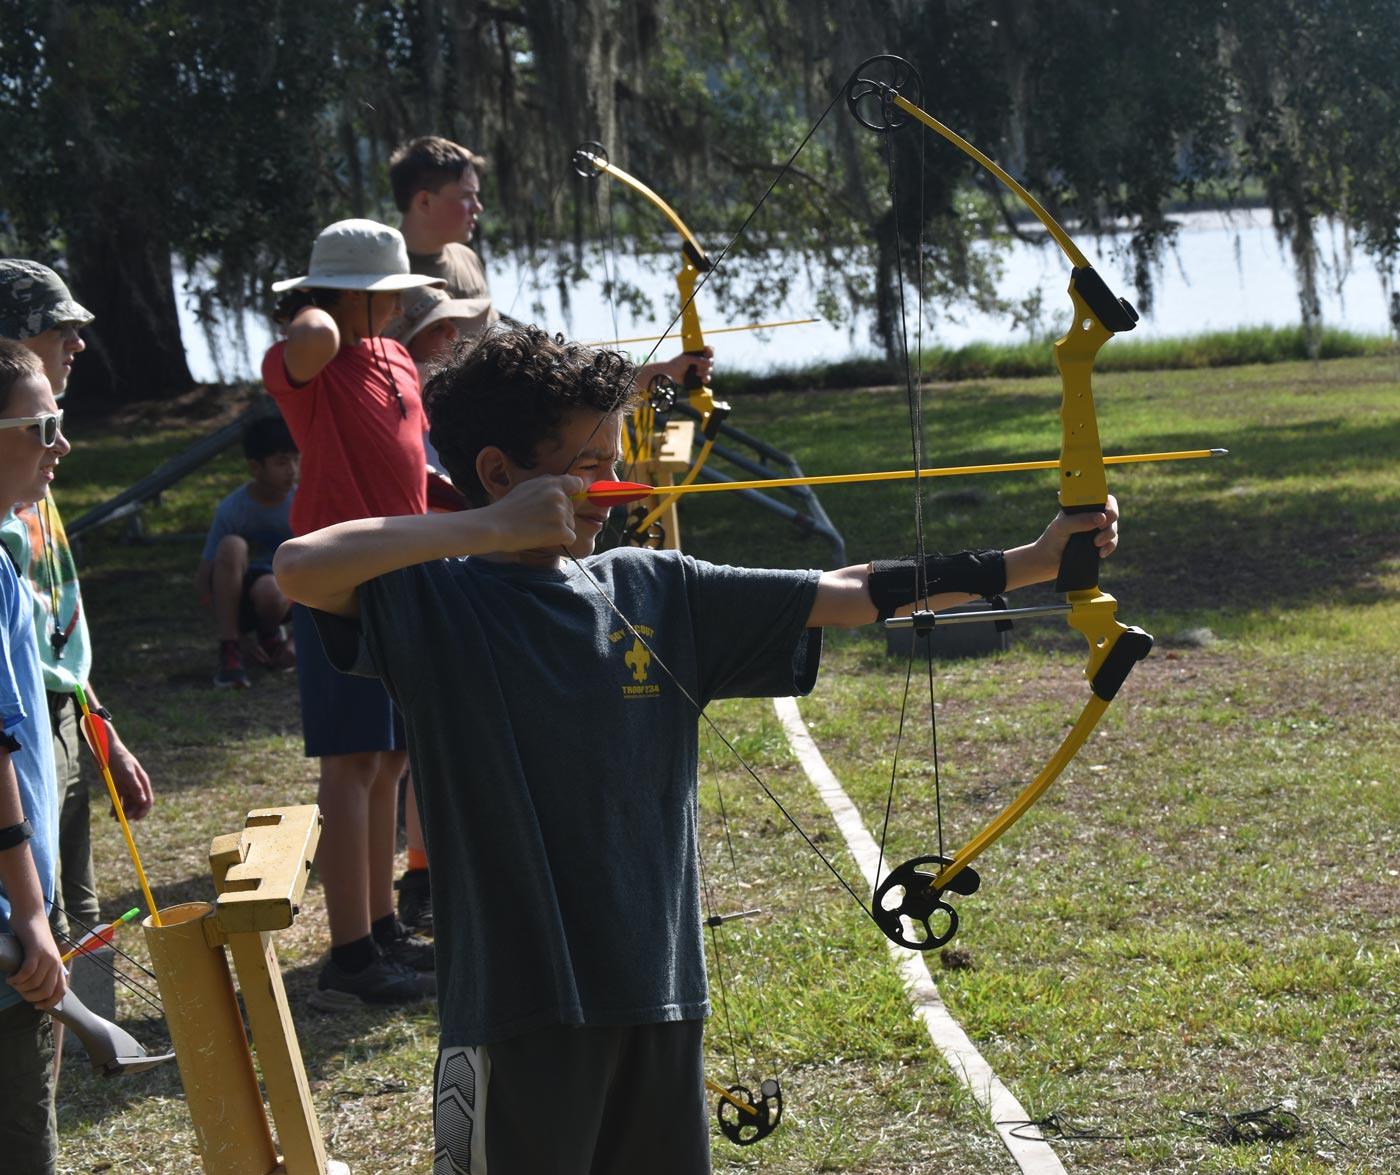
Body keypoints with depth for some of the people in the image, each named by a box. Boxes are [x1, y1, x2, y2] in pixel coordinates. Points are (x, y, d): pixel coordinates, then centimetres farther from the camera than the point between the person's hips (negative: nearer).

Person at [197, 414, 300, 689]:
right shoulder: (232, 510, -17)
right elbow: (203, 579, -14)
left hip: (284, 593, 1)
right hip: (233, 599, -1)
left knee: (268, 590, -38)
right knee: (232, 546, -32)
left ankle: (270, 634, 1)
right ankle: (229, 650, -26)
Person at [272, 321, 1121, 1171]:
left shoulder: (656, 591, 8)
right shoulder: (431, 599, -6)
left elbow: (850, 594, 8)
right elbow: (299, 568, -25)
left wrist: (1030, 562, 3)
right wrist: (491, 530, -22)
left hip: (659, 996, 6)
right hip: (516, 1011, -5)